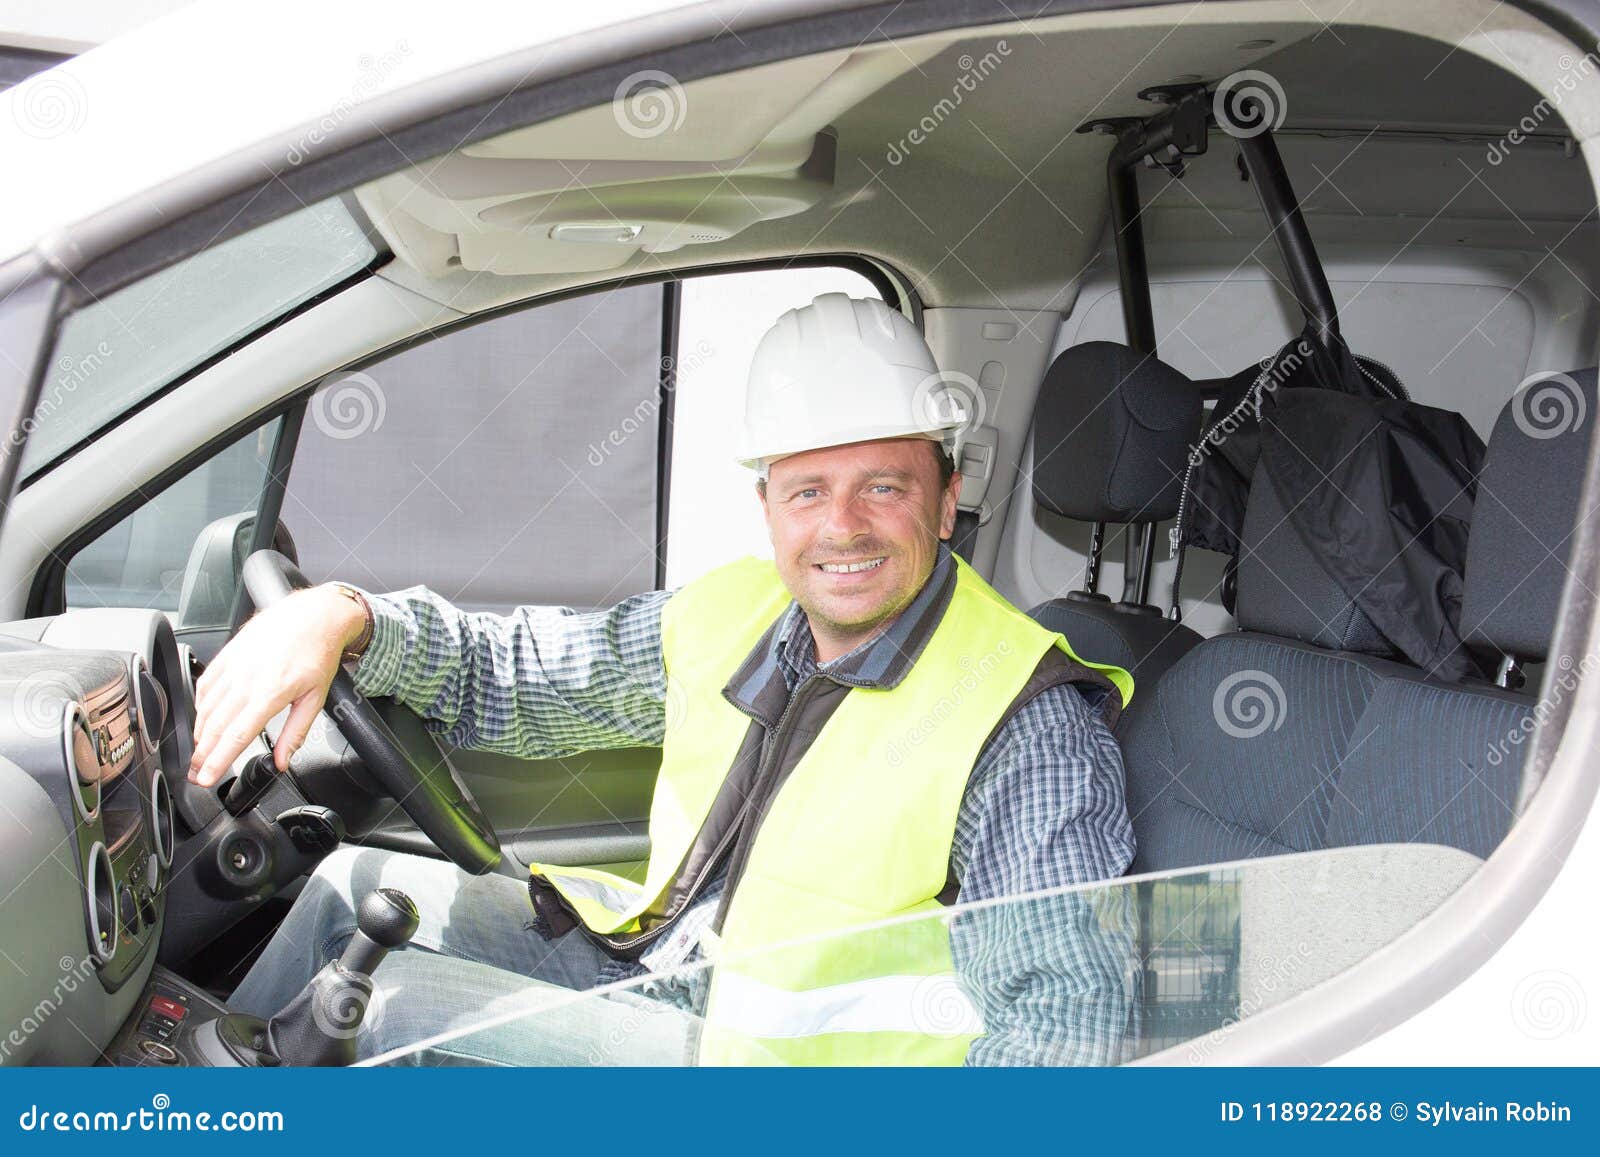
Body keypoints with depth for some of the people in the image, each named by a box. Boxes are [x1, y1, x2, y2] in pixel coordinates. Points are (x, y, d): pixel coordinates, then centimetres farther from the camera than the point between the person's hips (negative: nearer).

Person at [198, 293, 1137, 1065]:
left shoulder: (1027, 726, -23)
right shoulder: (736, 616, 0)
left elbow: (1071, 1020, -28)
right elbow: (506, 676, 9)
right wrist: (344, 616, -10)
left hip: (773, 1052, -7)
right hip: (655, 960, 8)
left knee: (385, 1008, -15)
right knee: (358, 883, 9)